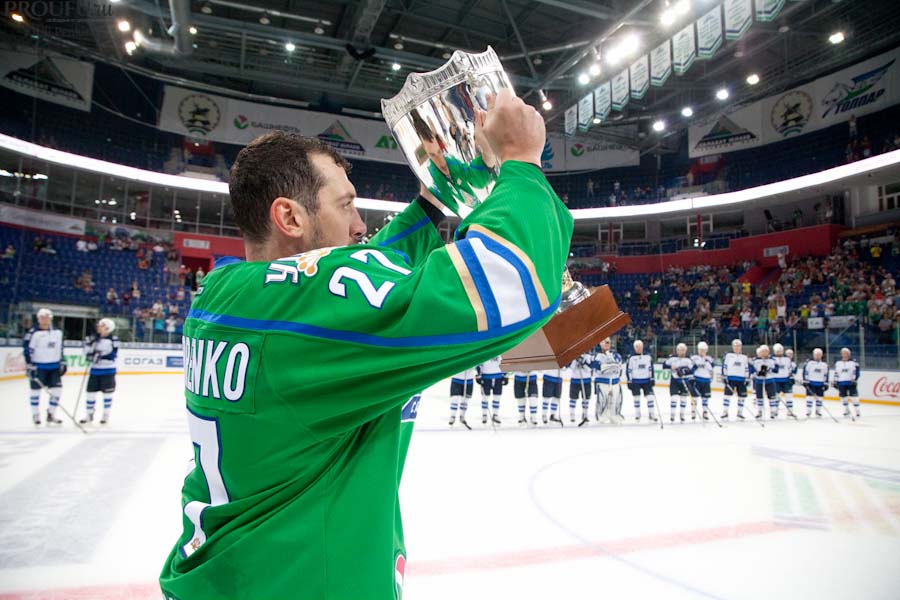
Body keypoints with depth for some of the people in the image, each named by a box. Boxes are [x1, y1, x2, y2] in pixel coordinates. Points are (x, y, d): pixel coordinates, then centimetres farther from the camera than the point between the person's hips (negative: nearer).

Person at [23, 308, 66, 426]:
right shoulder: (34, 333, -11)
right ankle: (36, 415, 17)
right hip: (38, 366, -5)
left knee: (57, 389, 2)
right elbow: (27, 349, -13)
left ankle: (51, 414, 14)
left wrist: (62, 363, 13)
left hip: (54, 366, 5)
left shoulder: (58, 332, 7)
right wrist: (29, 365, -18)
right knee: (36, 390, 4)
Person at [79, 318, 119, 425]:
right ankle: (89, 414, 21)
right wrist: (88, 343, -9)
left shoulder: (113, 340, -8)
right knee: (90, 392, 7)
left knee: (107, 392, 3)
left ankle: (106, 415, 16)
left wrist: (100, 356, -24)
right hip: (95, 369, 5)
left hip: (108, 371, -5)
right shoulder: (95, 338, 8)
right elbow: (88, 353, 6)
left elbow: (113, 355, -15)